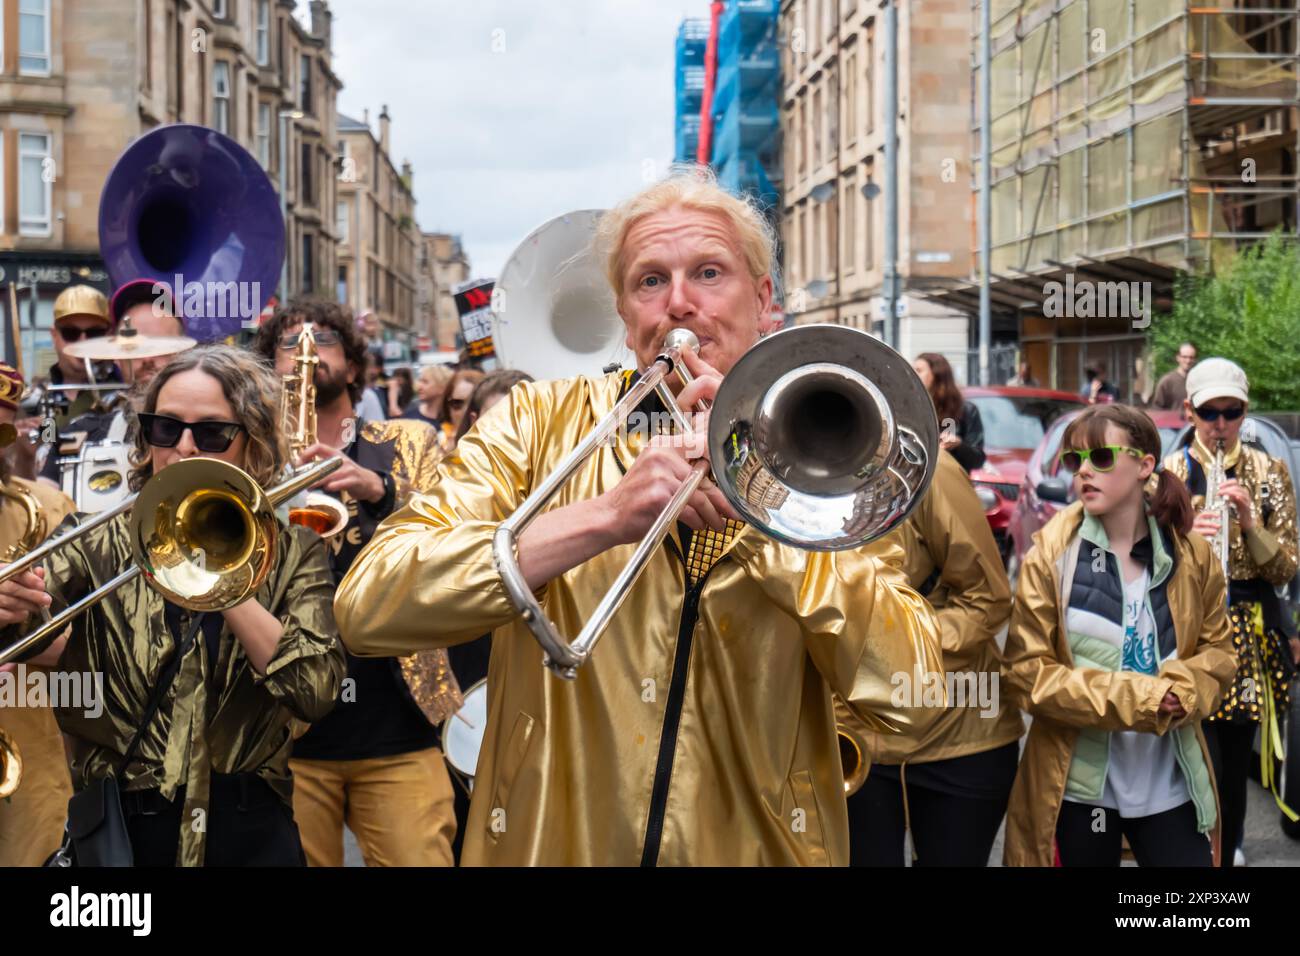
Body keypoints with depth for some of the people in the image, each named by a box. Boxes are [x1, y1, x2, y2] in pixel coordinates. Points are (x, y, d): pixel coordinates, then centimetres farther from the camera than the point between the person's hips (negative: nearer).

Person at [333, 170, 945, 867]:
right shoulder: (538, 422, -2)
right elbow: (365, 605, -16)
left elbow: (912, 698, -13)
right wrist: (605, 516, -26)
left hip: (757, 846, 1)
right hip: (549, 842, 0)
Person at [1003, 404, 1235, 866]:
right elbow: (1026, 670, -10)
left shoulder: (1190, 554, 0)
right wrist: (1133, 698, -18)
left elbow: (1217, 652, 8)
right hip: (1078, 781, -2)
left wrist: (1181, 692, -15)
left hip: (1170, 781, 2)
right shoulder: (1051, 553, -6)